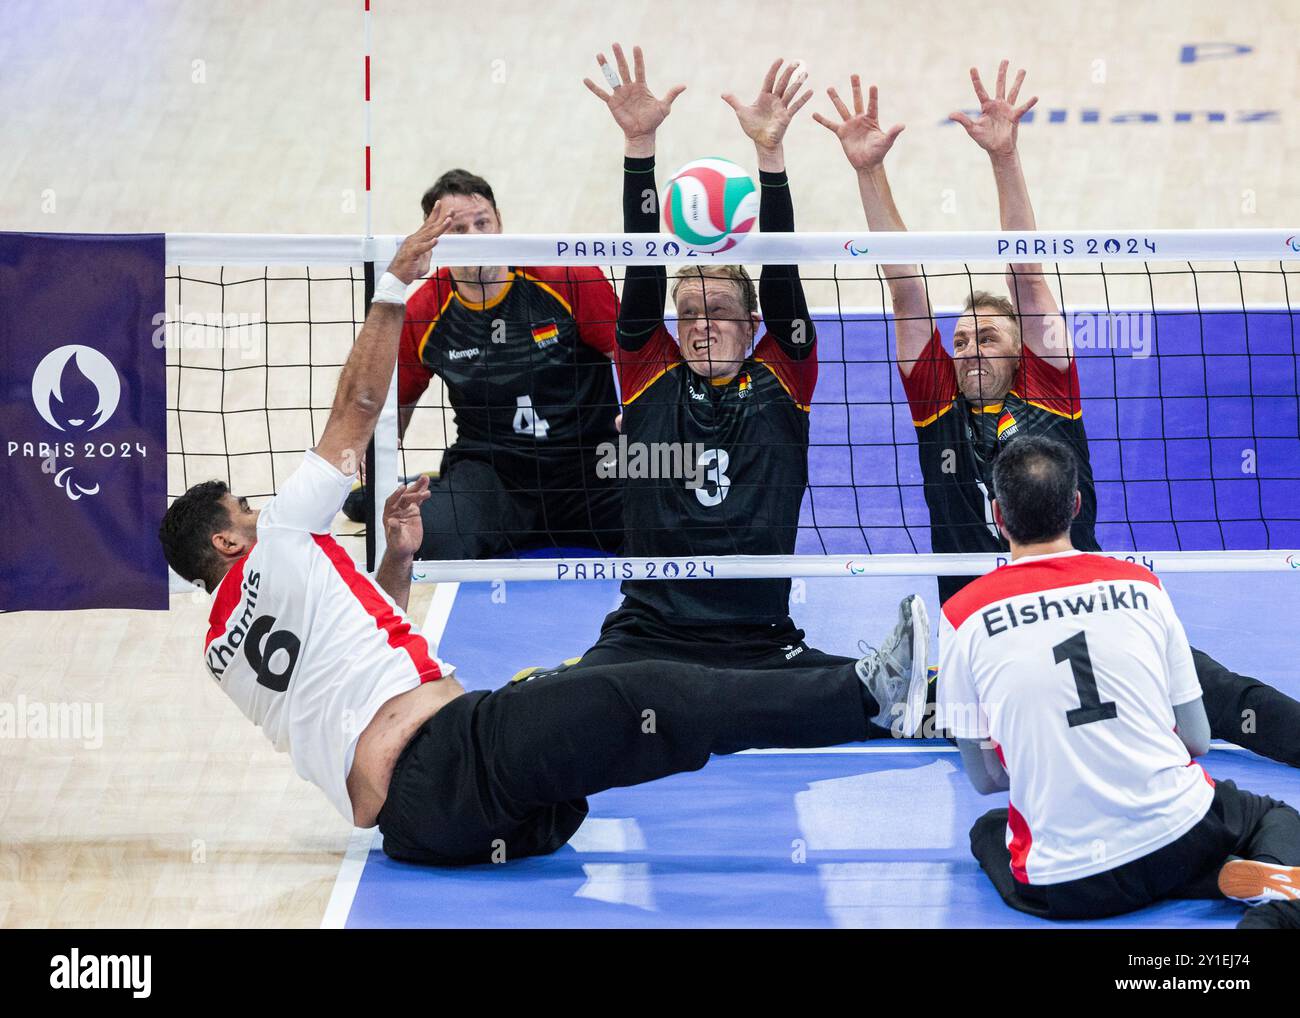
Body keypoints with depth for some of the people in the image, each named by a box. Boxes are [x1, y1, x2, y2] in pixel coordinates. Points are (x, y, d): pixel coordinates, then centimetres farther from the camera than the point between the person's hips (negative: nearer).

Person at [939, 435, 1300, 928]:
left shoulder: (964, 616, -5)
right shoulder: (1140, 585, 1)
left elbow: (984, 777, 3)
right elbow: (1197, 741, 7)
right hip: (1180, 832, 2)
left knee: (986, 832, 34)